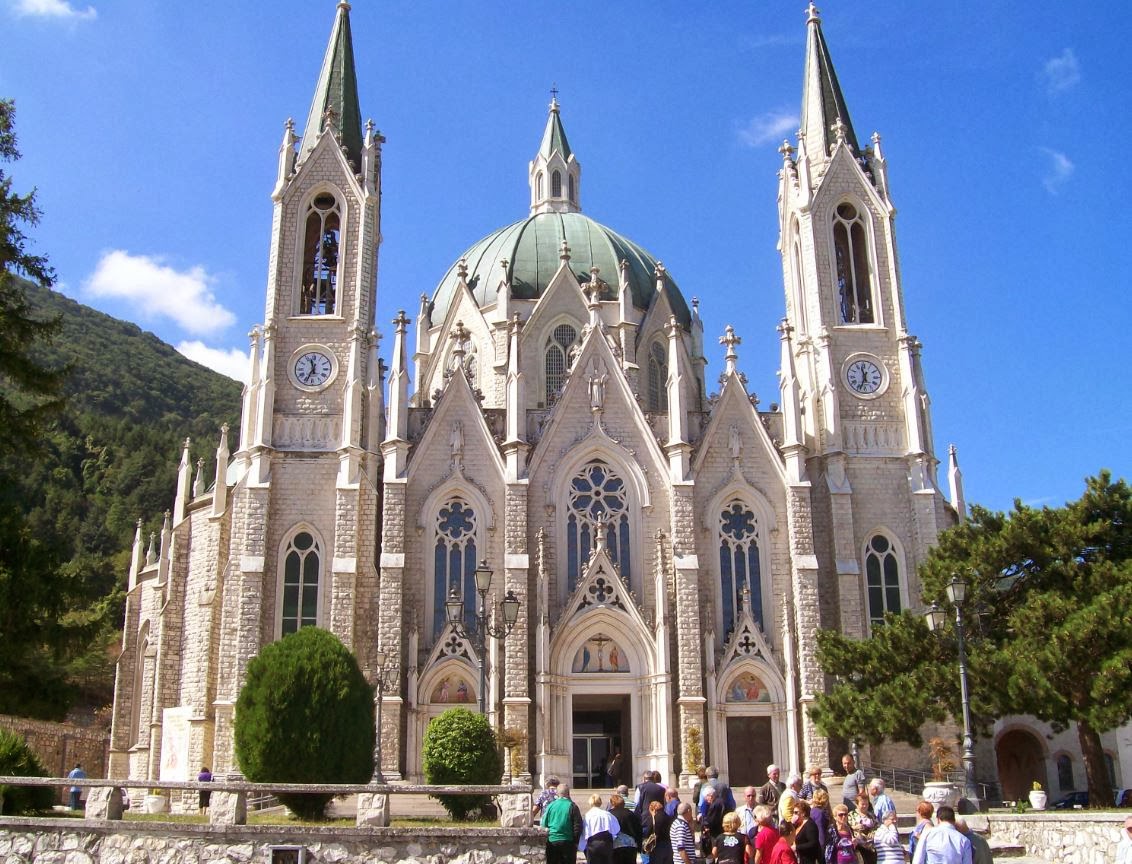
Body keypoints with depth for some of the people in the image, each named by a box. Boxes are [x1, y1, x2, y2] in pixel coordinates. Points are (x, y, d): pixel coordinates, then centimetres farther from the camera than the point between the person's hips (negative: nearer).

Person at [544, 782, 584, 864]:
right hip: (568, 842, -2)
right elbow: (578, 826, -6)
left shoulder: (550, 806, -1)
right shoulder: (572, 806, -7)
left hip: (552, 841, 2)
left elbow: (544, 824, 4)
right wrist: (576, 841, 5)